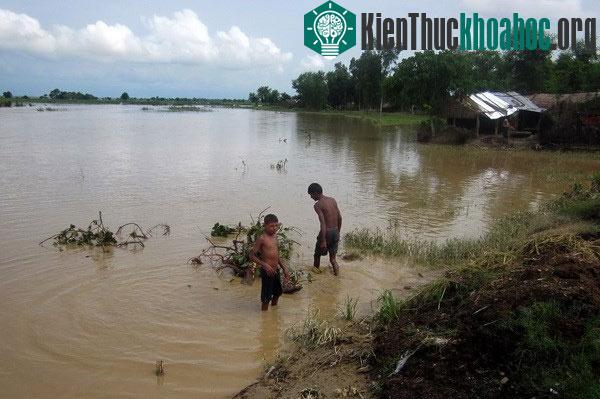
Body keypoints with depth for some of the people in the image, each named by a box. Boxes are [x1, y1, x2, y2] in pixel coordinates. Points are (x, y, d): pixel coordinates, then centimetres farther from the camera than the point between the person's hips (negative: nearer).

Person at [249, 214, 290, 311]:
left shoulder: (275, 236, 8)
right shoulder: (262, 238, -15)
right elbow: (252, 256, -16)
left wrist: (284, 268, 16)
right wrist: (265, 265, -25)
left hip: (276, 270, 8)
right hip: (267, 272, -8)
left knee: (278, 292, 23)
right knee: (266, 298, 1)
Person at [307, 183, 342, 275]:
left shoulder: (318, 205, -14)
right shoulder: (333, 200, 6)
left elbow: (323, 223, -21)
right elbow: (339, 218, 10)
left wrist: (323, 241, -20)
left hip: (326, 232, -5)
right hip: (335, 232, 5)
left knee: (318, 253, 21)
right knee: (332, 257, 16)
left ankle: (316, 268, 39)